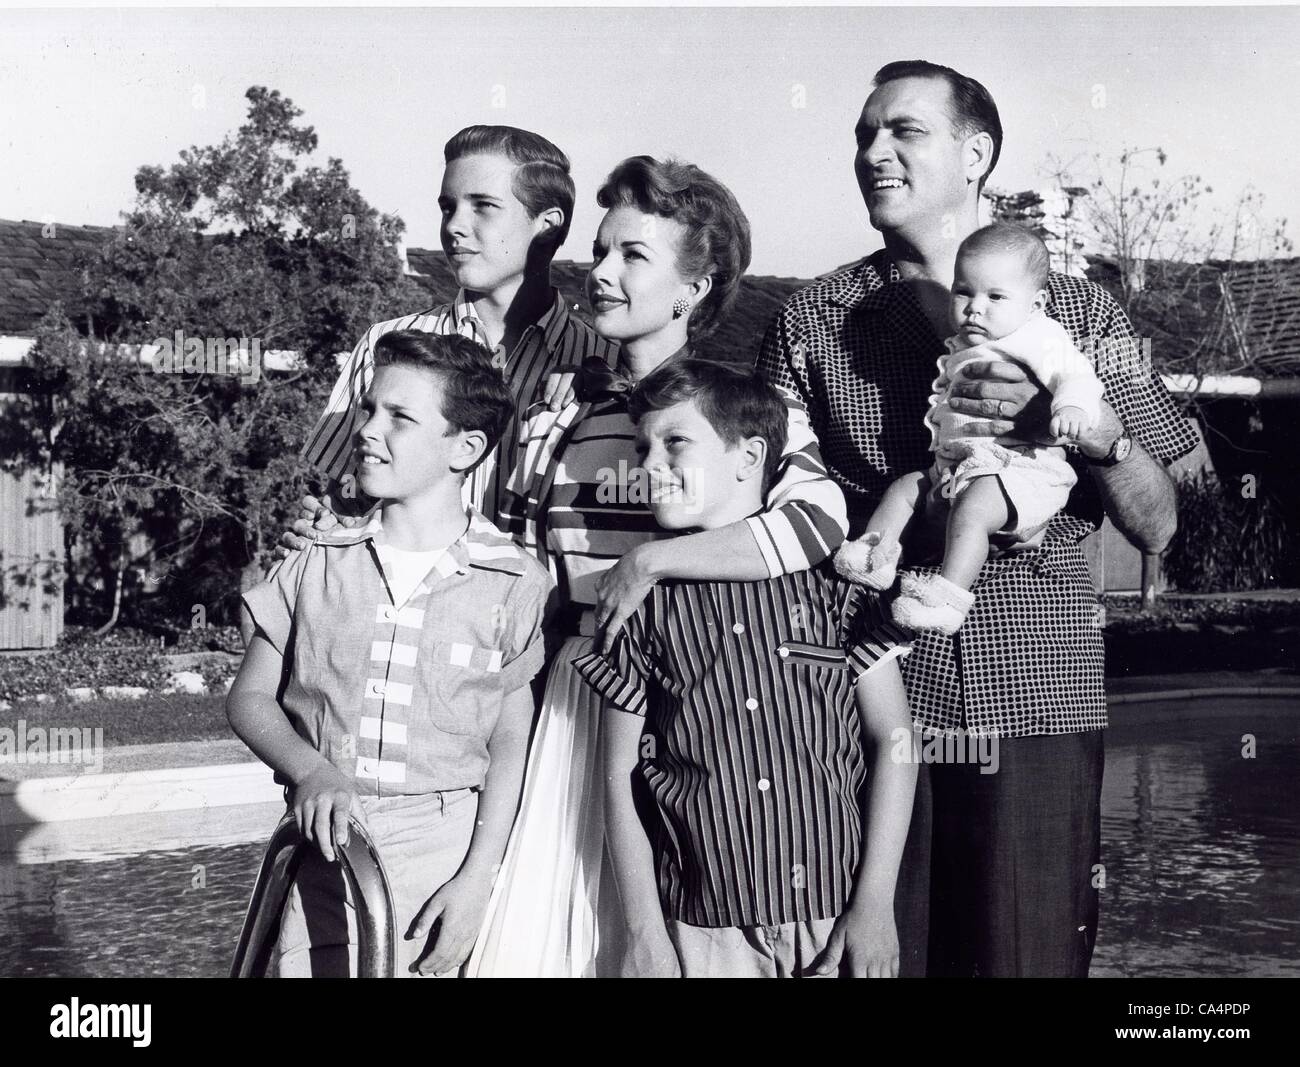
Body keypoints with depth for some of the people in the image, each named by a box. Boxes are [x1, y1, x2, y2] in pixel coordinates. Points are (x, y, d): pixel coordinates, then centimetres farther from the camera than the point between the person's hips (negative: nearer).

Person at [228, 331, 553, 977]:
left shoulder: (513, 584, -3)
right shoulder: (317, 565, 5)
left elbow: (511, 743, -2)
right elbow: (250, 696, 8)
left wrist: (476, 882, -8)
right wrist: (310, 771, -11)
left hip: (444, 851, -2)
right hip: (328, 847, 2)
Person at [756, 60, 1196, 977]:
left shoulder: (1079, 313, 8)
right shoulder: (812, 322, 7)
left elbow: (1154, 530, 6)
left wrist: (1096, 428, -13)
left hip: (1038, 700, 1)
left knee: (1031, 950, 3)